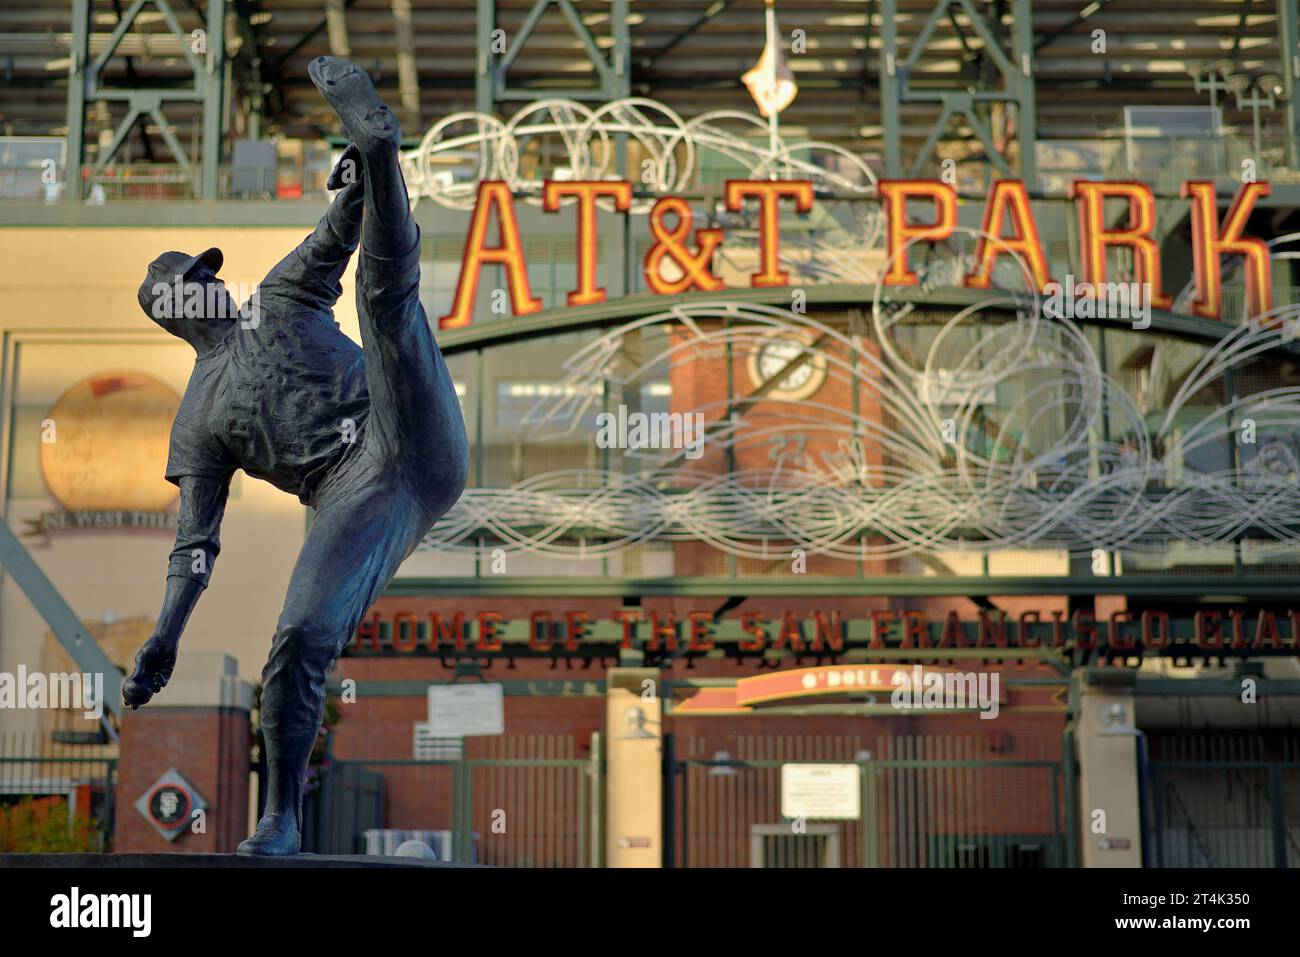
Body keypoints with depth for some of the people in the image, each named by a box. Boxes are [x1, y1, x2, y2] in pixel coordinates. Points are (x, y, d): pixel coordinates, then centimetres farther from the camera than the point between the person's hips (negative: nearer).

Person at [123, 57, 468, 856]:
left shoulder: (283, 296, 24)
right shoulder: (197, 423, 17)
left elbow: (336, 239, 7)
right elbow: (196, 542, 12)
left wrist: (356, 186, -17)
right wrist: (166, 636, -1)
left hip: (415, 451, 1)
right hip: (353, 500, -1)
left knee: (386, 283, -11)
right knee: (300, 640, -19)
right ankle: (283, 820, -6)